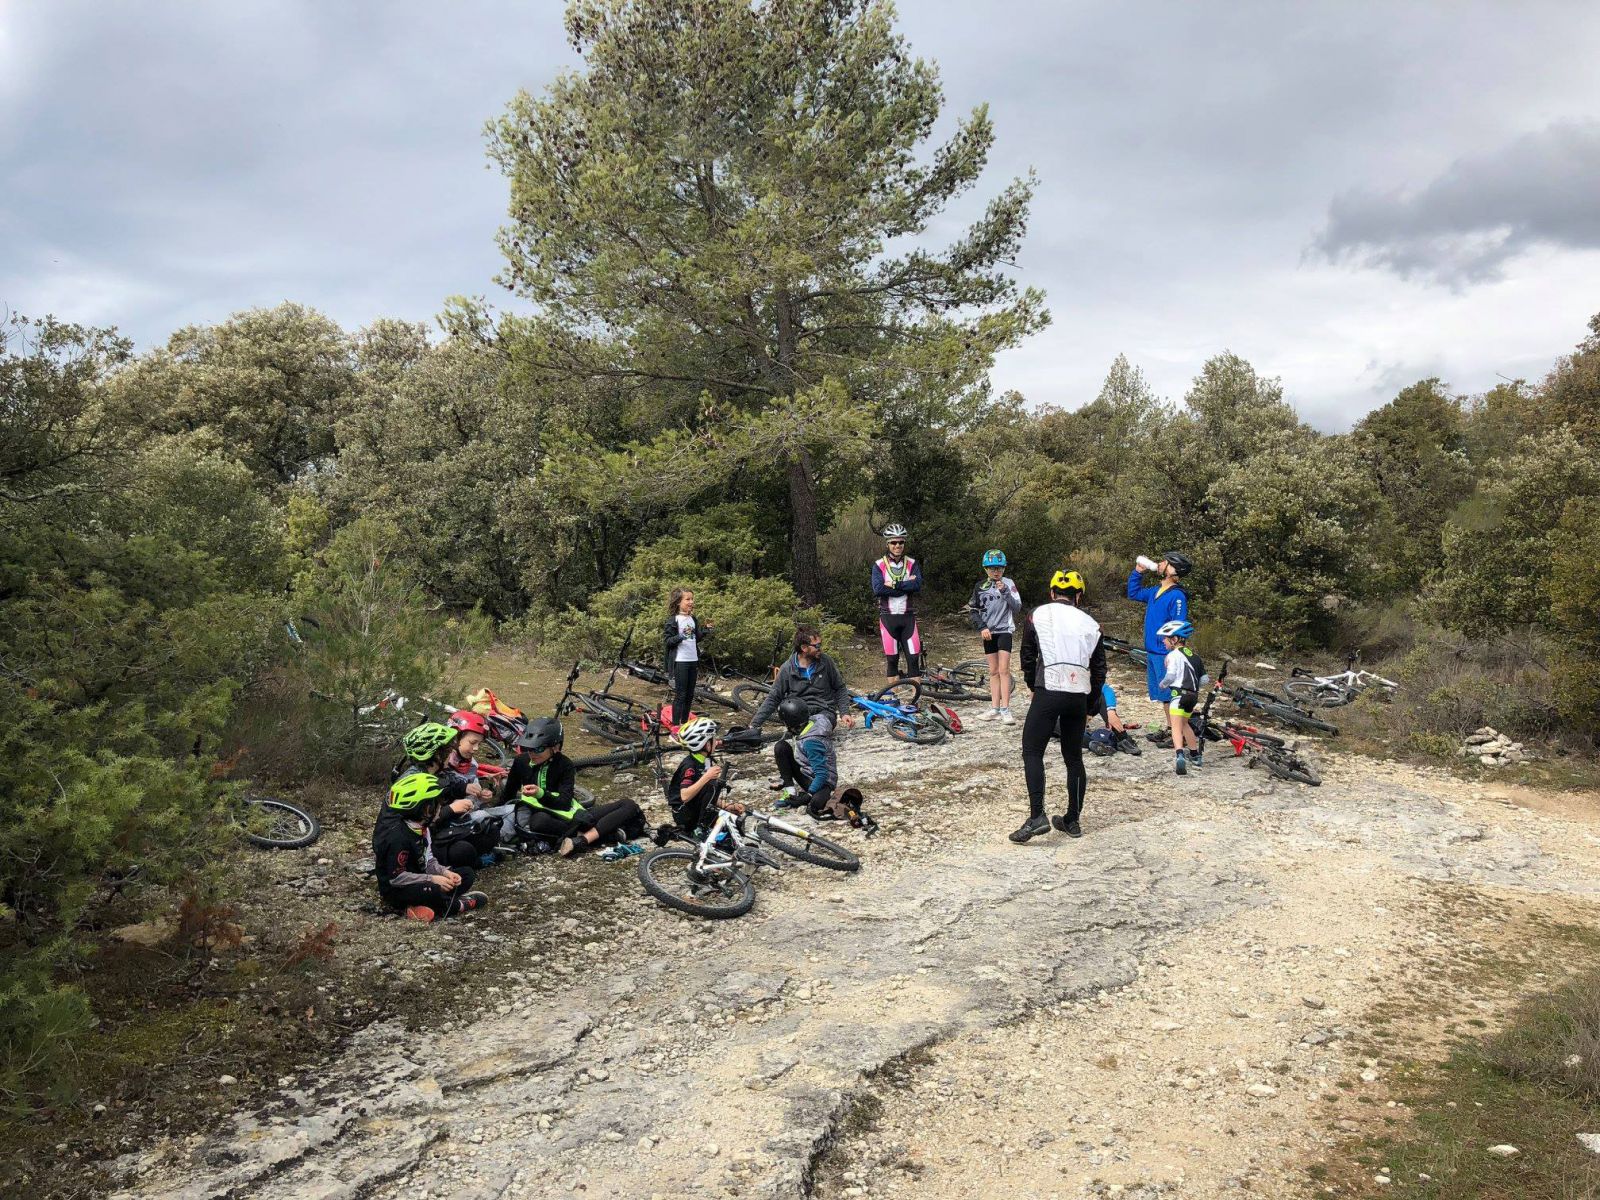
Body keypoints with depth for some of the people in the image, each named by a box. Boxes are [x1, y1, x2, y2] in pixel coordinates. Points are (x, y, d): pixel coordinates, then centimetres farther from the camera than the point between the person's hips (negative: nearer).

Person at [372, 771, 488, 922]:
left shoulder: (420, 827, 6)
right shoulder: (398, 836, -25)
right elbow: (396, 877, -26)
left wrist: (444, 872, -9)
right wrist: (432, 879, -27)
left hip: (419, 881, 10)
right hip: (396, 890, -10)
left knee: (467, 874, 5)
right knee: (433, 890, -39)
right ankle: (459, 905, -7)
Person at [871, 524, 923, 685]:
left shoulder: (912, 564, 5)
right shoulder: (879, 565, 0)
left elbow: (917, 585, -11)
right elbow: (878, 589, -15)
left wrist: (894, 584, -16)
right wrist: (906, 585, -13)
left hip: (908, 616, 1)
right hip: (888, 616, -1)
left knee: (914, 657, -3)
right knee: (892, 659, 3)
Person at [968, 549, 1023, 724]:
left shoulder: (1008, 584, -5)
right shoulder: (980, 586, 3)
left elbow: (1017, 608, -12)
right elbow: (974, 610, 8)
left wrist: (1005, 591, -23)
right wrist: (982, 627, -4)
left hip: (1004, 631, -3)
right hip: (988, 632, 4)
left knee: (1004, 670, -10)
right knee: (993, 671, 9)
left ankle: (1005, 710, -10)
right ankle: (994, 708, 12)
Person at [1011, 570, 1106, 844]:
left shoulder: (1039, 614, 6)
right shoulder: (1090, 624, 16)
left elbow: (1027, 656, 7)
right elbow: (1099, 670, 15)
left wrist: (1033, 687, 23)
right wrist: (1089, 707, 23)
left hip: (1049, 692, -4)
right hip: (1079, 696, 4)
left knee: (1032, 753, -1)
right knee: (1074, 757, 15)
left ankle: (1037, 816, -14)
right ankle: (1072, 821, 21)